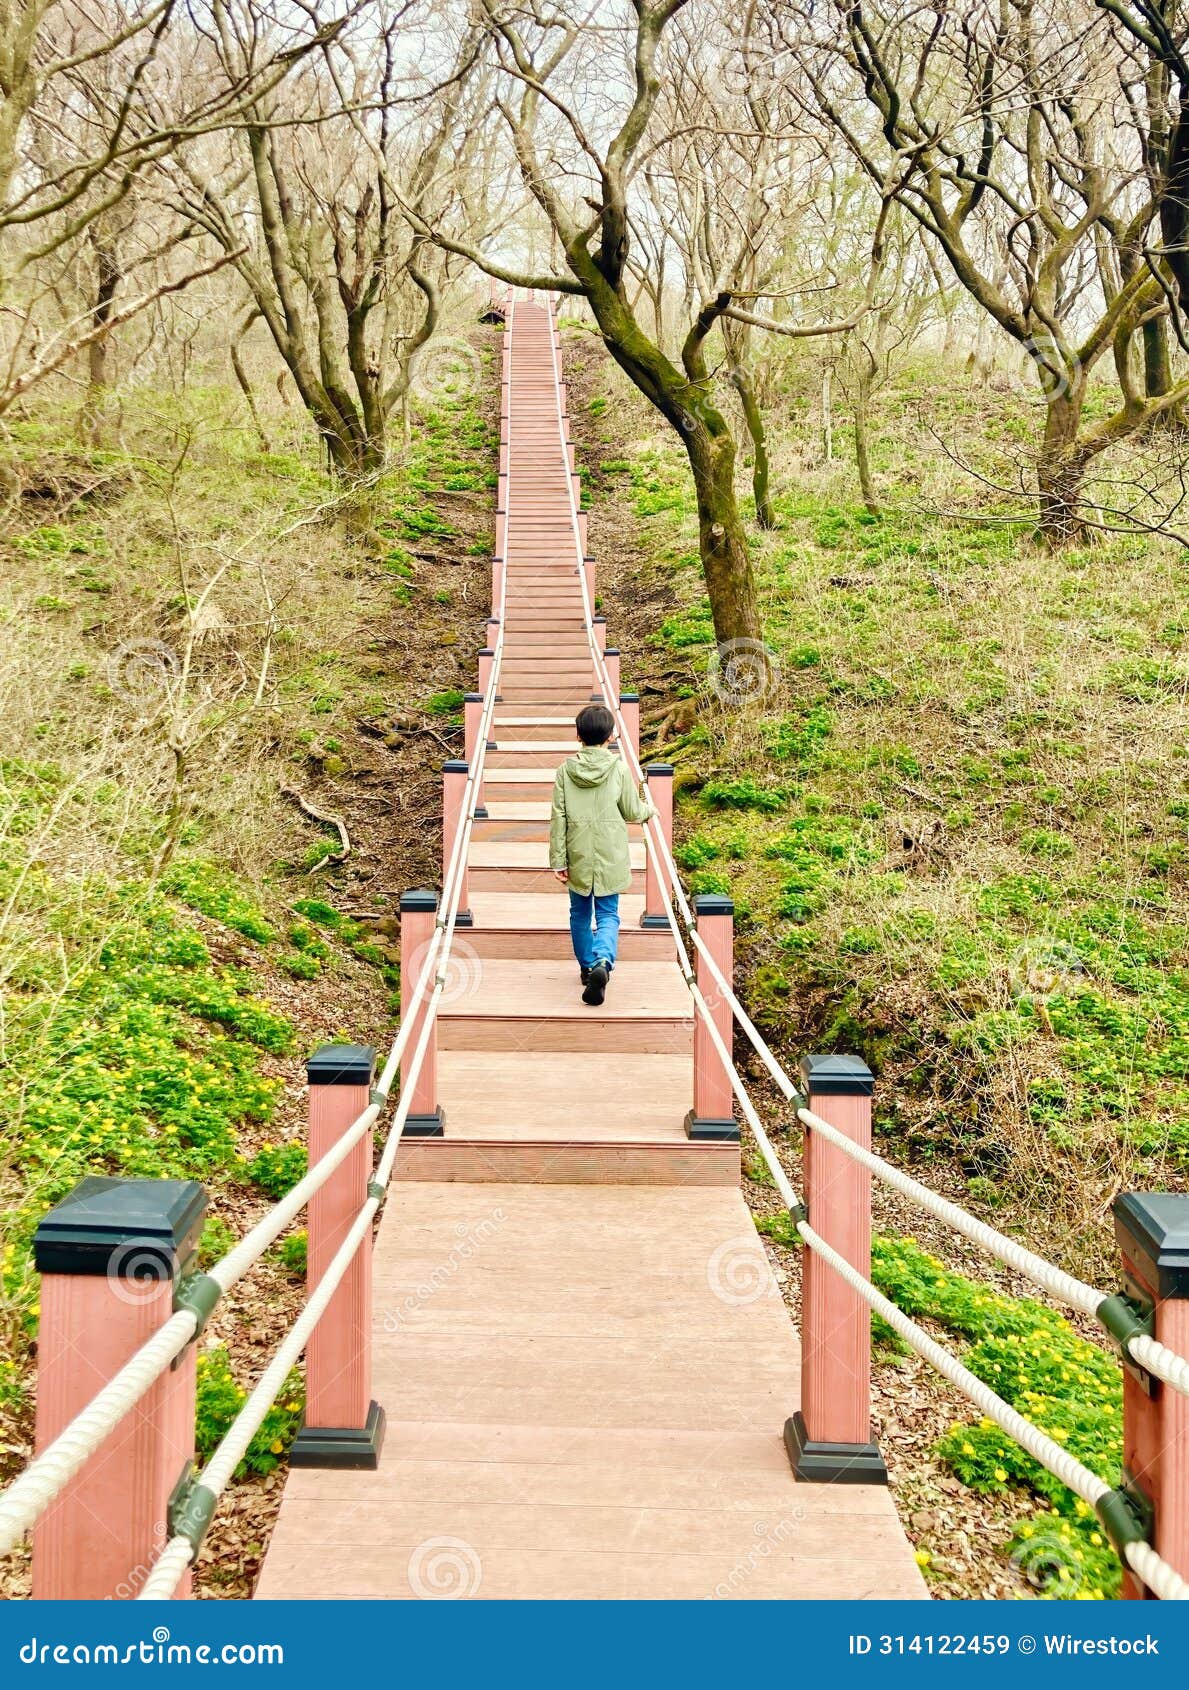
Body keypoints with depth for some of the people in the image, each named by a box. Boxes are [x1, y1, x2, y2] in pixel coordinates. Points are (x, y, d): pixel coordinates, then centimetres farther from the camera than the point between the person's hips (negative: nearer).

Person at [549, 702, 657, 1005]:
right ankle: (603, 963, -21)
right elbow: (631, 812, 1)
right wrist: (649, 809, 24)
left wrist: (558, 860, 1)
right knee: (608, 915, 3)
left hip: (578, 856, 1)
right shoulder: (619, 768, -8)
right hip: (611, 858, -1)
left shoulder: (566, 769, -5)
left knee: (580, 913, 18)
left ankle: (587, 967, 29)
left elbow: (558, 818, -4)